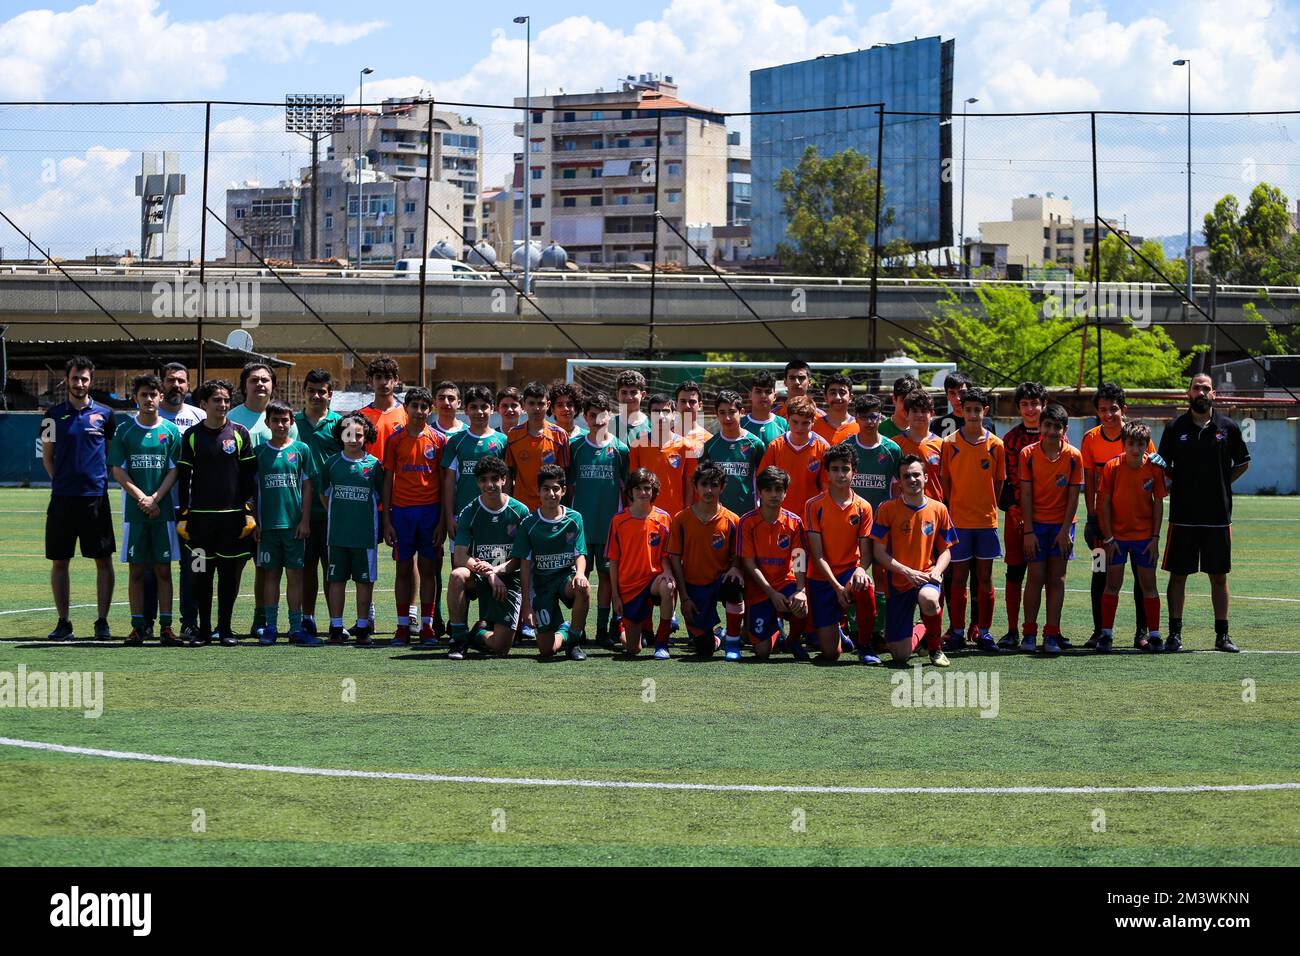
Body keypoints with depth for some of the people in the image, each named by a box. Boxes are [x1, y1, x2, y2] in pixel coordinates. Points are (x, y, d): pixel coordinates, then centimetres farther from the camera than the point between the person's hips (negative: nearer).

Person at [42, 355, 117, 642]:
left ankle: (102, 622, 6)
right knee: (59, 561, 2)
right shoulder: (54, 415, 7)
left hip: (96, 497, -1)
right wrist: (62, 481, 4)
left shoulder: (104, 414, 6)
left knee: (103, 560, -1)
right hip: (62, 498, 1)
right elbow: (47, 456, 13)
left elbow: (115, 453, 13)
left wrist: (101, 478, 4)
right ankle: (63, 622, 10)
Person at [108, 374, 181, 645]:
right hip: (134, 510, 0)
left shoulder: (170, 431, 4)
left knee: (163, 570, 1)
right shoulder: (125, 431, 4)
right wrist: (141, 498, -11)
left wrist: (155, 498, -11)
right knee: (136, 570, 2)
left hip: (163, 510, 0)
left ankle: (166, 627, 2)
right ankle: (137, 627, 5)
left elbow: (174, 470, 1)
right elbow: (118, 470, 1)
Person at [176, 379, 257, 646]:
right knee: (202, 574, 1)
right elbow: (183, 478, 7)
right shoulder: (192, 436, 5)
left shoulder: (240, 433, 5)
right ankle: (204, 630, 7)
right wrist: (183, 515, 1)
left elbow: (250, 475, 5)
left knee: (230, 573, 2)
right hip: (200, 514, 0)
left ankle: (225, 628, 10)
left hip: (233, 515, 0)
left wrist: (249, 511, -2)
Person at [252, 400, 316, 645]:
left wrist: (305, 521, -3)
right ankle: (269, 627, 8)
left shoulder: (301, 450, 4)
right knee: (271, 574, 4)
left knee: (295, 574, 0)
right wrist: (254, 521, 2)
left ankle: (296, 628, 3)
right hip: (268, 524, 1)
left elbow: (307, 487, 4)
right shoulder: (259, 452, 6)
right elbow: (252, 489, 9)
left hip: (294, 524, -1)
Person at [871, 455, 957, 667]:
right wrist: (908, 572, -15)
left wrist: (937, 570, -12)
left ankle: (935, 645, -7)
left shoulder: (938, 509, 4)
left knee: (928, 600, -41)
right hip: (898, 583, 0)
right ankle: (921, 632, 31)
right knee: (900, 655, -8)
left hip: (927, 576, 0)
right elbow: (879, 552, -5)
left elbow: (945, 551, 10)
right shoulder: (888, 509, -3)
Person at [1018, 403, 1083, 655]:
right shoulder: (1028, 454, -5)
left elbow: (1074, 496, -2)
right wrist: (1028, 531, -8)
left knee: (1057, 578, 2)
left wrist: (1065, 530, -8)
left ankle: (1052, 635, 3)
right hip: (1036, 522, -1)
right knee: (1036, 576, -2)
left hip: (1061, 524, 1)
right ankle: (1029, 633, 4)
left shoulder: (1073, 456, -4)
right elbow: (1026, 495, -4)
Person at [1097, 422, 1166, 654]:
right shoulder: (1112, 467, -10)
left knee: (1148, 585, 4)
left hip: (1145, 536, 1)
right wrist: (1108, 537, -7)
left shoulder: (1154, 468, -6)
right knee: (1112, 584, -1)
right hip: (1116, 535, -1)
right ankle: (1106, 634, 5)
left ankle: (1153, 634, 11)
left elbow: (1158, 503, 0)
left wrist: (1155, 538, -3)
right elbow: (1104, 503, -5)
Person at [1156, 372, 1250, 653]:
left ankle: (1222, 635, 12)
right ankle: (1175, 634, 7)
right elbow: (1164, 466, 10)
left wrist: (1221, 483, 4)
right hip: (1183, 516, -1)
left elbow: (1242, 463, 14)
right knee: (1178, 575, 2)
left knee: (1219, 577, 6)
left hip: (1218, 515, 1)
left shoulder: (1228, 427, 3)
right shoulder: (1176, 428, 2)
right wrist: (1177, 486, -5)